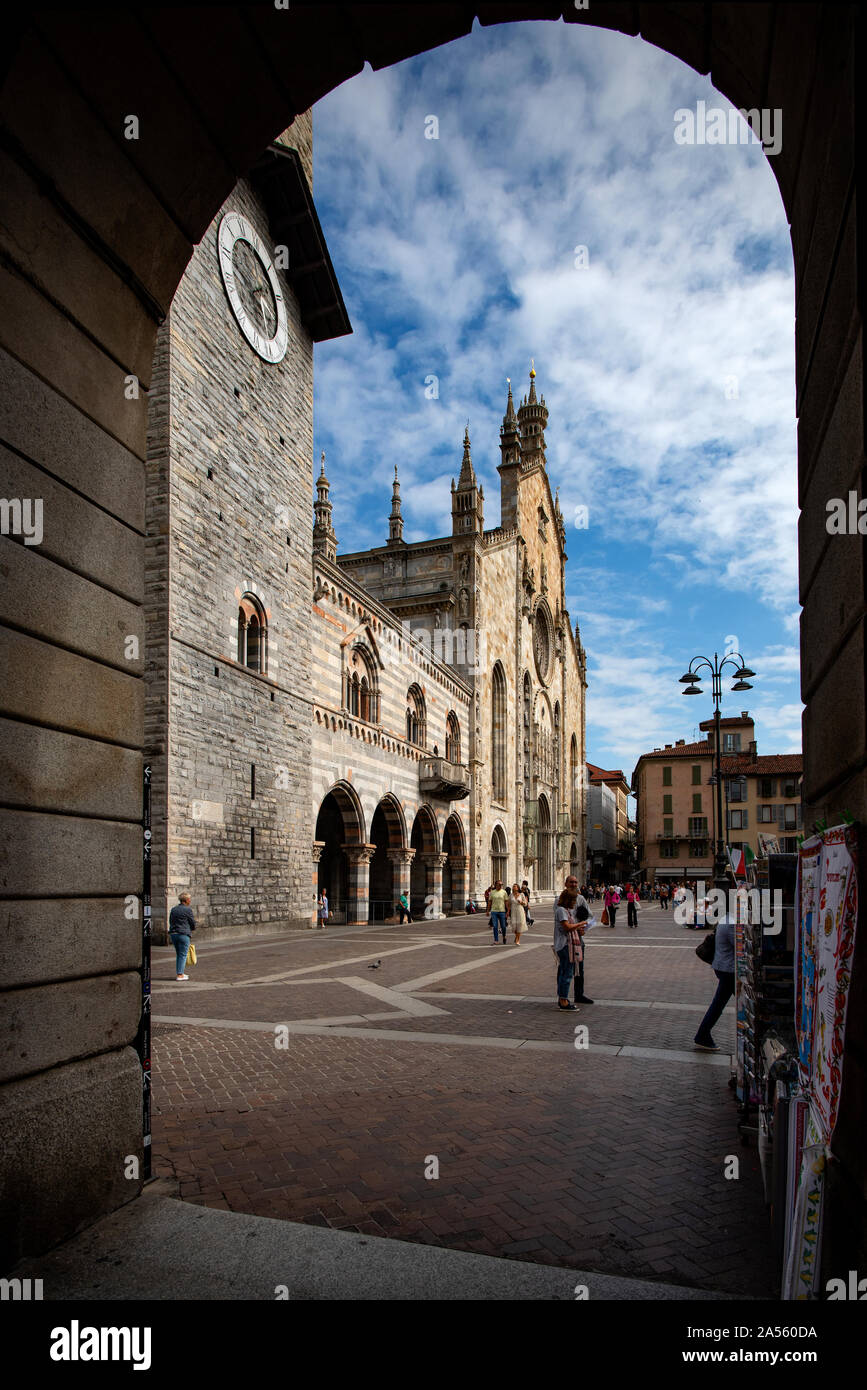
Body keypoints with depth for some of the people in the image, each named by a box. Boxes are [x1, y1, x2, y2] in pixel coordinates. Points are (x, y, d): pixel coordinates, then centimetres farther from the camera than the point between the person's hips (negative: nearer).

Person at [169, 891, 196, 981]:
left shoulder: (173, 909, 11)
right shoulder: (188, 909, -8)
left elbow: (170, 922, 16)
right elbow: (192, 923, -2)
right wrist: (193, 928, 19)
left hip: (173, 934, 7)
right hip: (183, 934, -7)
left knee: (178, 954, 17)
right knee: (183, 955, -1)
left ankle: (180, 973, 21)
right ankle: (180, 975, -3)